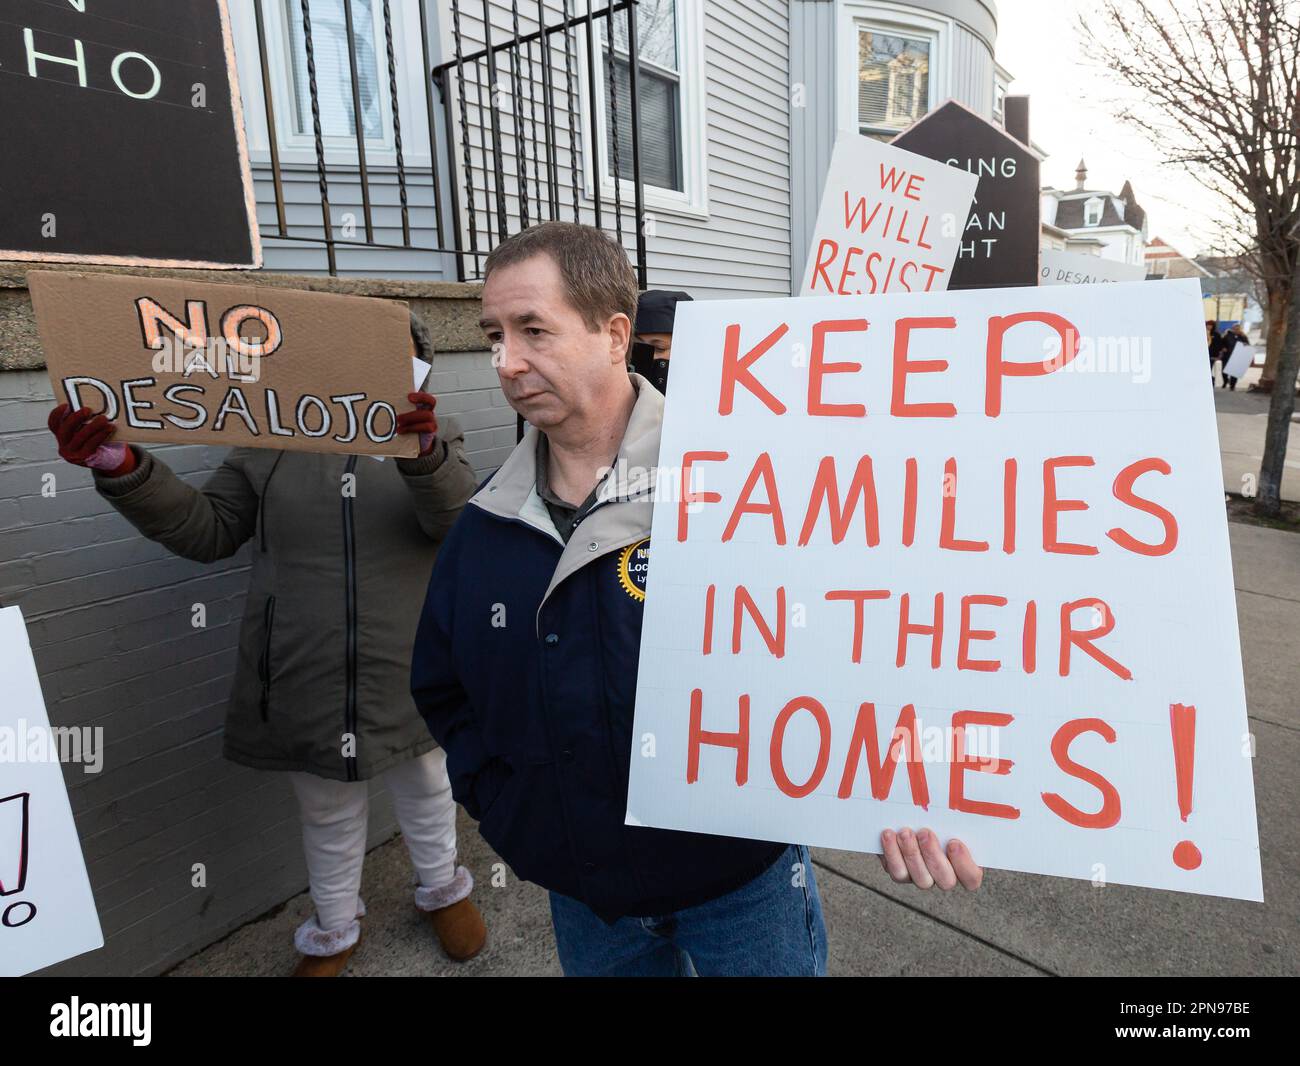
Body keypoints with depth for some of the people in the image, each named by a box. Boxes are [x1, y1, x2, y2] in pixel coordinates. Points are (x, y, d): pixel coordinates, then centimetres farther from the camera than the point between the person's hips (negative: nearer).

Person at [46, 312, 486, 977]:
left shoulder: (433, 438, 0)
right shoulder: (271, 445, 2)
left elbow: (457, 518, -18)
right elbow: (206, 531, 0)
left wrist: (422, 452, -39)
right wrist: (122, 468, -15)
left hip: (407, 680, 0)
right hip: (302, 687, 1)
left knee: (424, 789, 21)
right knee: (327, 812, 19)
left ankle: (441, 888, 50)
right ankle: (335, 929, 46)